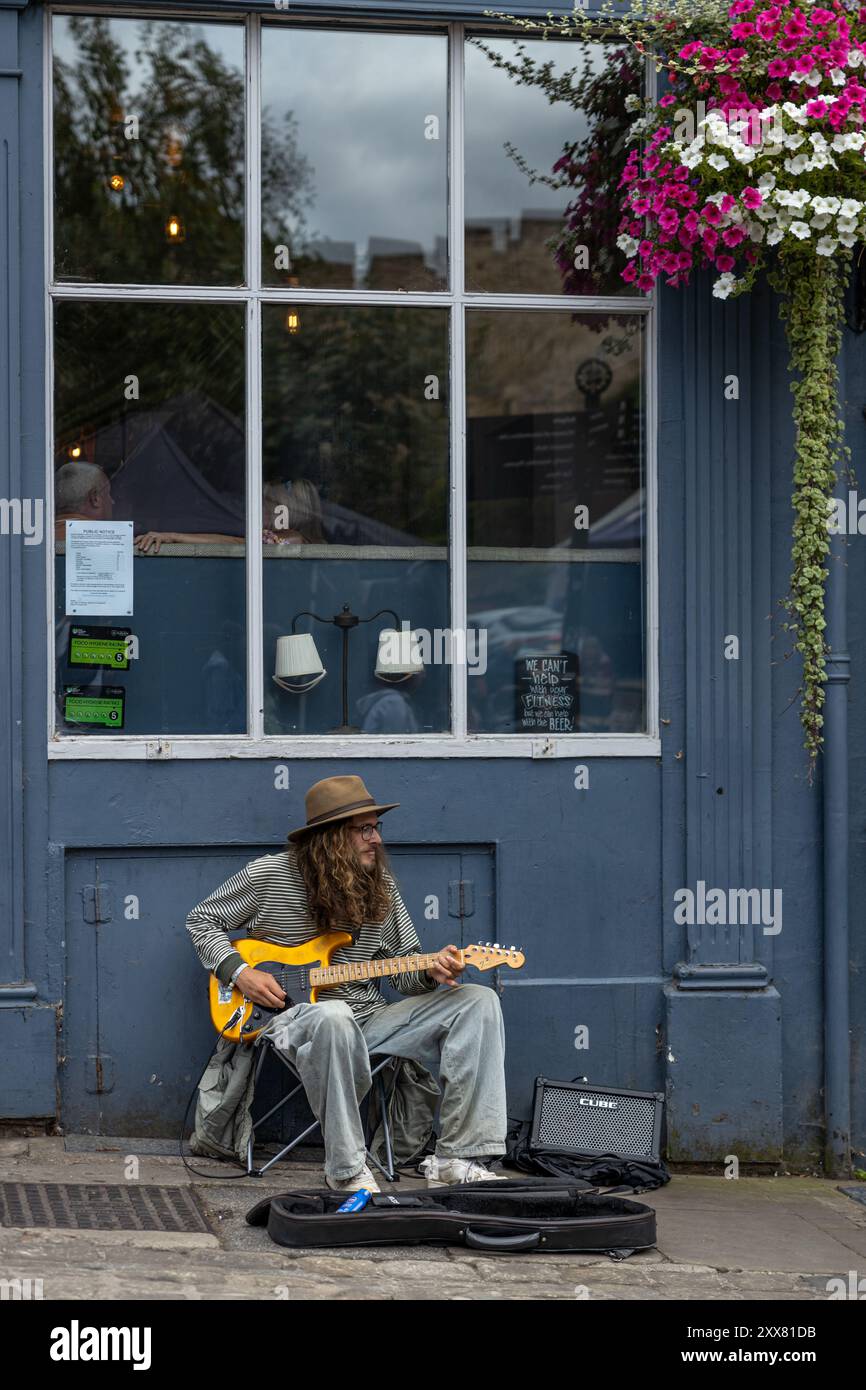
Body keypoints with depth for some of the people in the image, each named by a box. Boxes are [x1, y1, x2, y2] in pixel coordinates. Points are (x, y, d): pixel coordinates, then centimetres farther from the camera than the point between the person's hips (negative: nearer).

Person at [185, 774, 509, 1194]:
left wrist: (429, 972, -11)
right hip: (294, 1015, -5)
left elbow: (404, 967, 13)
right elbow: (202, 920, 8)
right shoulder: (268, 875, -4)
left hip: (368, 1020, 5)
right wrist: (239, 972, -7)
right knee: (333, 1016, -44)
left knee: (479, 1001, -13)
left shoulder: (380, 884, 8)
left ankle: (456, 1159, -21)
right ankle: (348, 1171, -32)